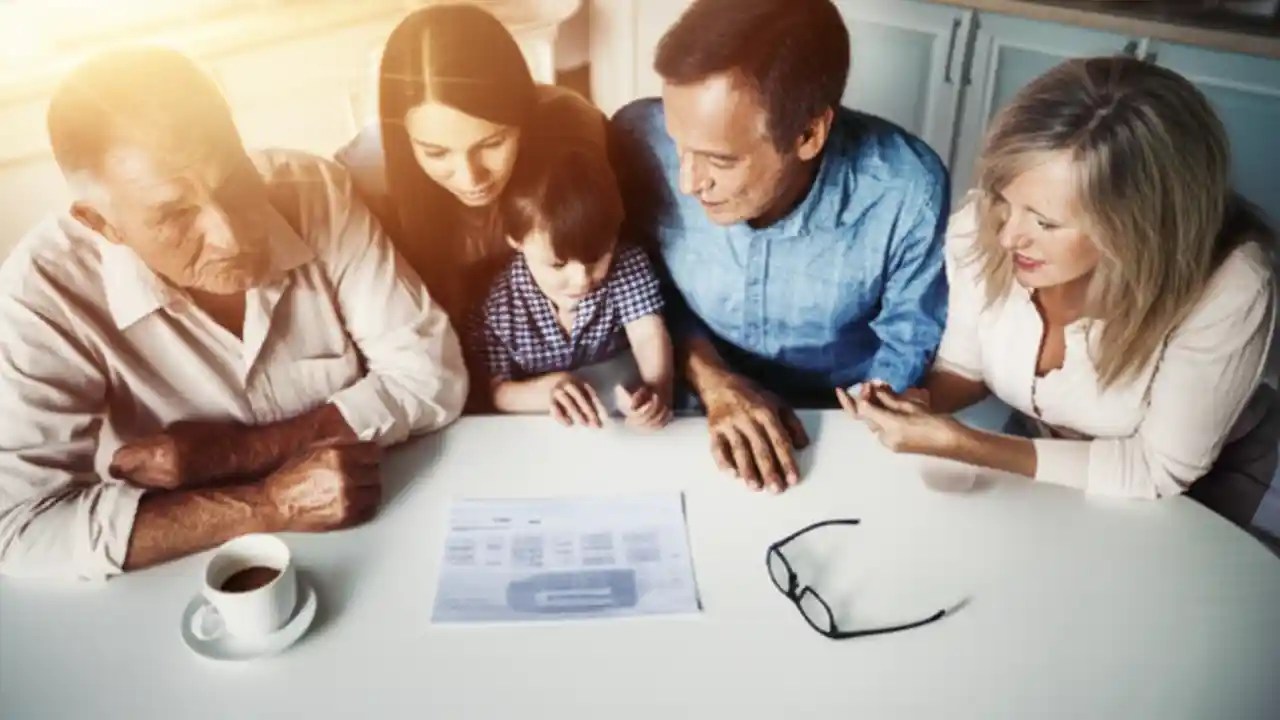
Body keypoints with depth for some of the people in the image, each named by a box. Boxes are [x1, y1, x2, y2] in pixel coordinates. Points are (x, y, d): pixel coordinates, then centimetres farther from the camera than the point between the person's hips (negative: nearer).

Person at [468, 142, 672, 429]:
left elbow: (649, 337, -21)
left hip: (623, 423, 1)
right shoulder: (499, 304, -12)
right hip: (542, 436, 0)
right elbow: (494, 393, -8)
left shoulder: (629, 266, -8)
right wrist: (548, 389, -28)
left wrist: (657, 390, -42)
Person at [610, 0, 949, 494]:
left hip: (841, 423, 2)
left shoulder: (907, 191, -23)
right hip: (689, 410, -1)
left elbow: (908, 344, -4)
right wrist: (711, 381, -16)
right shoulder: (641, 139, -22)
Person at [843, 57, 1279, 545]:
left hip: (1200, 478, -2)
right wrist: (920, 404, -32)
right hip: (1046, 441, 3)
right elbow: (963, 365, -9)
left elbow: (1159, 470, -27)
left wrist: (960, 444, -36)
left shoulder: (1226, 291, -38)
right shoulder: (979, 231, -29)